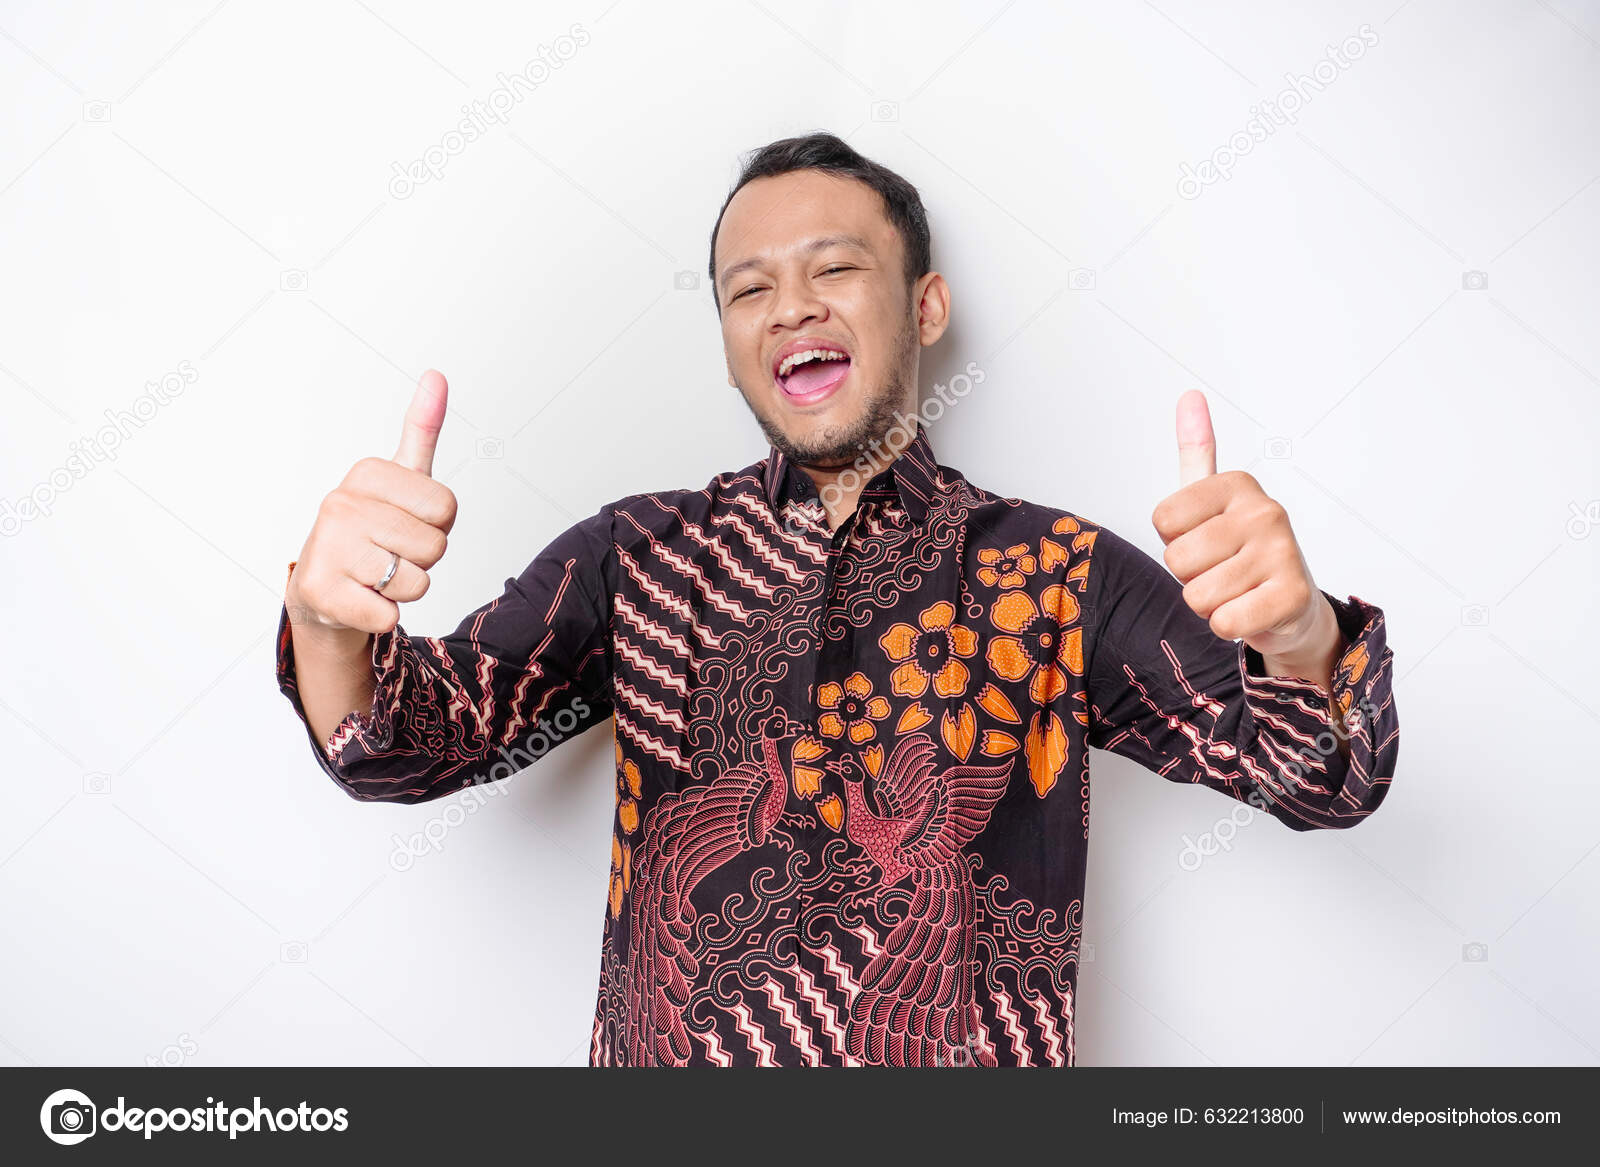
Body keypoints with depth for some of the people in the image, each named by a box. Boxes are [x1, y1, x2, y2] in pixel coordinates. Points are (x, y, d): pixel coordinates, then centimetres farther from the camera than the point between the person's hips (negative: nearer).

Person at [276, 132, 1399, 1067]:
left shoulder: (1064, 571, -4)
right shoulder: (639, 554, 0)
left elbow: (1321, 776, -9)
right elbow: (411, 742, -6)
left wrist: (1299, 635, -32)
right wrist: (334, 619, -28)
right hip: (670, 1049, 1)